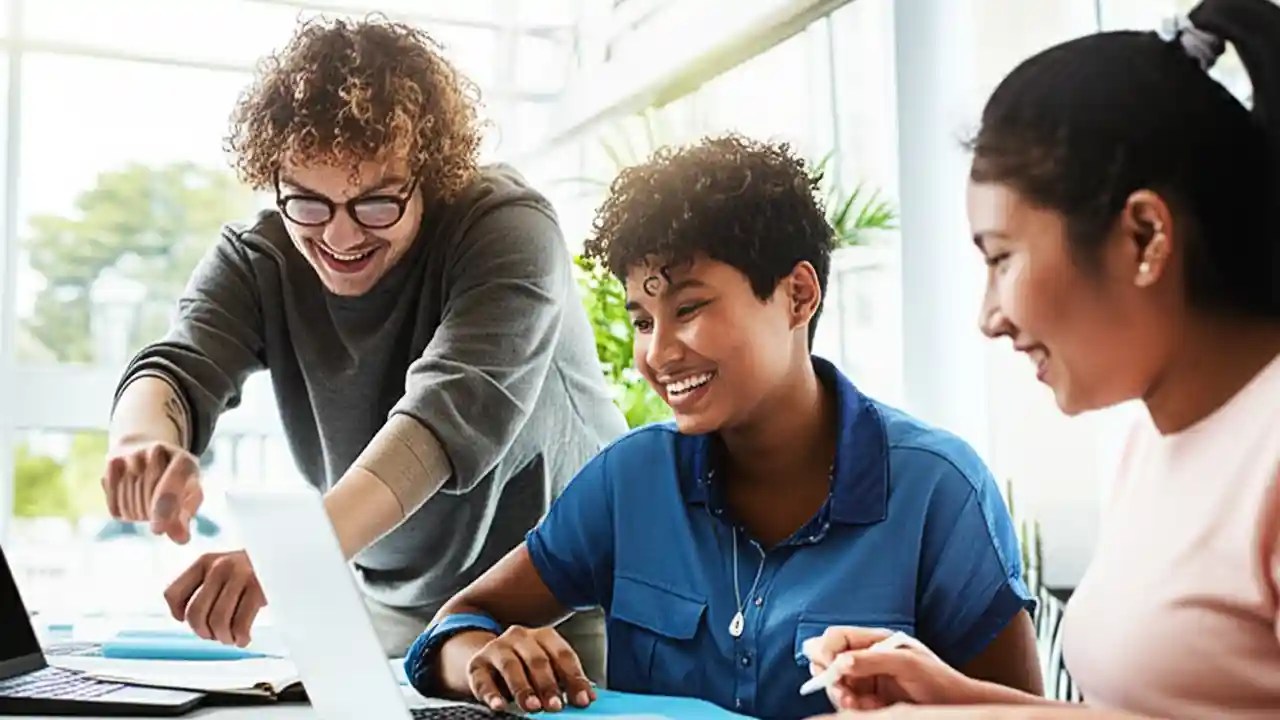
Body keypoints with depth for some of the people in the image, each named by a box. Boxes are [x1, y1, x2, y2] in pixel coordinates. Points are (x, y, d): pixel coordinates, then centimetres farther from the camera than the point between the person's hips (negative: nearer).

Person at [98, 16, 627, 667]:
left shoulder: (508, 227, -19)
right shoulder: (256, 260, -6)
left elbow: (457, 405, -33)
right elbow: (176, 370, -19)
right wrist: (147, 441, -44)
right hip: (400, 609, 3)